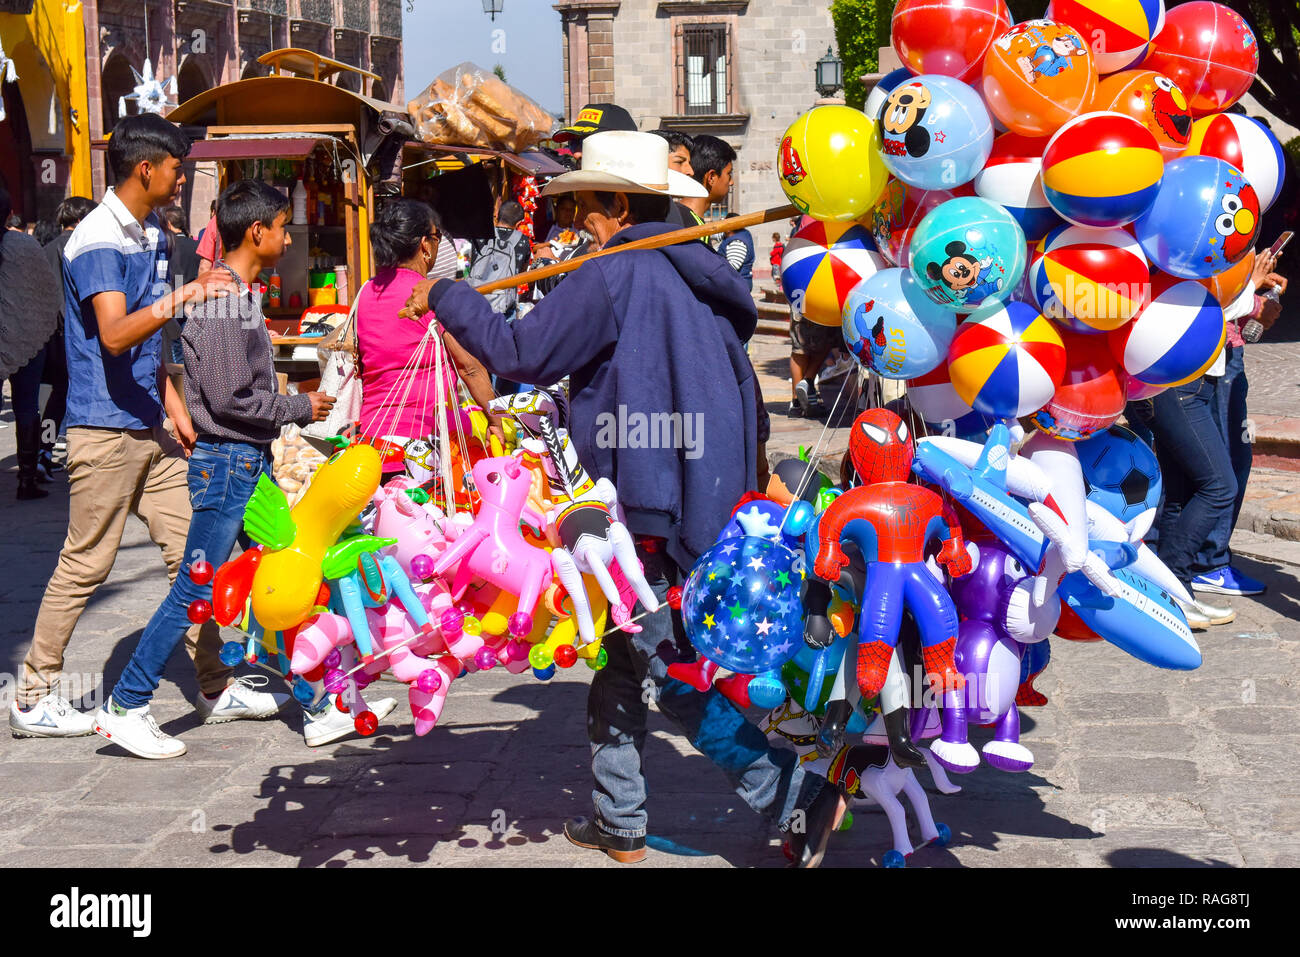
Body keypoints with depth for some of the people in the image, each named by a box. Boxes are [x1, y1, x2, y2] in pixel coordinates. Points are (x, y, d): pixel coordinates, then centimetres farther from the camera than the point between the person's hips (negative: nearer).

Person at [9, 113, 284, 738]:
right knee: (85, 564, -2)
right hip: (105, 430, -9)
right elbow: (115, 335, -29)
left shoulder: (152, 236, 13)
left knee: (190, 551, 8)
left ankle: (216, 688, 15)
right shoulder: (97, 241, -15)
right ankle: (32, 699, 10)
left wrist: (174, 405, 17)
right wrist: (182, 298, -40)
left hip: (150, 427, 9)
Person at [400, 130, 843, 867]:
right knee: (622, 655, 18)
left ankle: (800, 798, -7)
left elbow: (523, 352, -10)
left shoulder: (613, 276, -13)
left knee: (675, 675, -4)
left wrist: (446, 297, 2)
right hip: (706, 498, 9)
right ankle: (619, 821, 24)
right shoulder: (699, 276, 11)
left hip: (648, 508, -9)